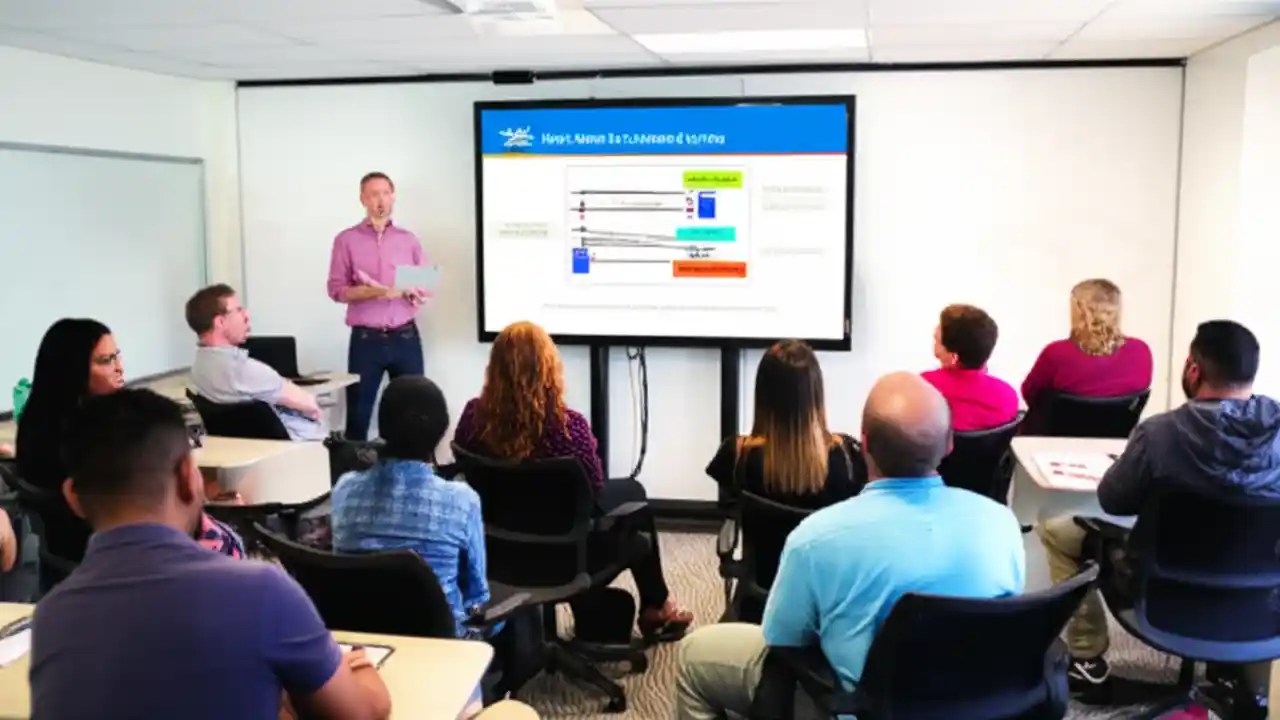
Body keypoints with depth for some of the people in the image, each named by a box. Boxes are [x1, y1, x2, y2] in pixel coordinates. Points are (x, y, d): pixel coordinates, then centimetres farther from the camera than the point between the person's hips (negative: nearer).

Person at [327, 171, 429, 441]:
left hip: (405, 336, 2)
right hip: (366, 338, -1)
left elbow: (424, 288, 8)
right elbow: (336, 289, -2)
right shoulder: (346, 239, 3)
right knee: (358, 411, 3)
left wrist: (407, 291, -14)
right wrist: (370, 291, -18)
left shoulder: (409, 239, 10)